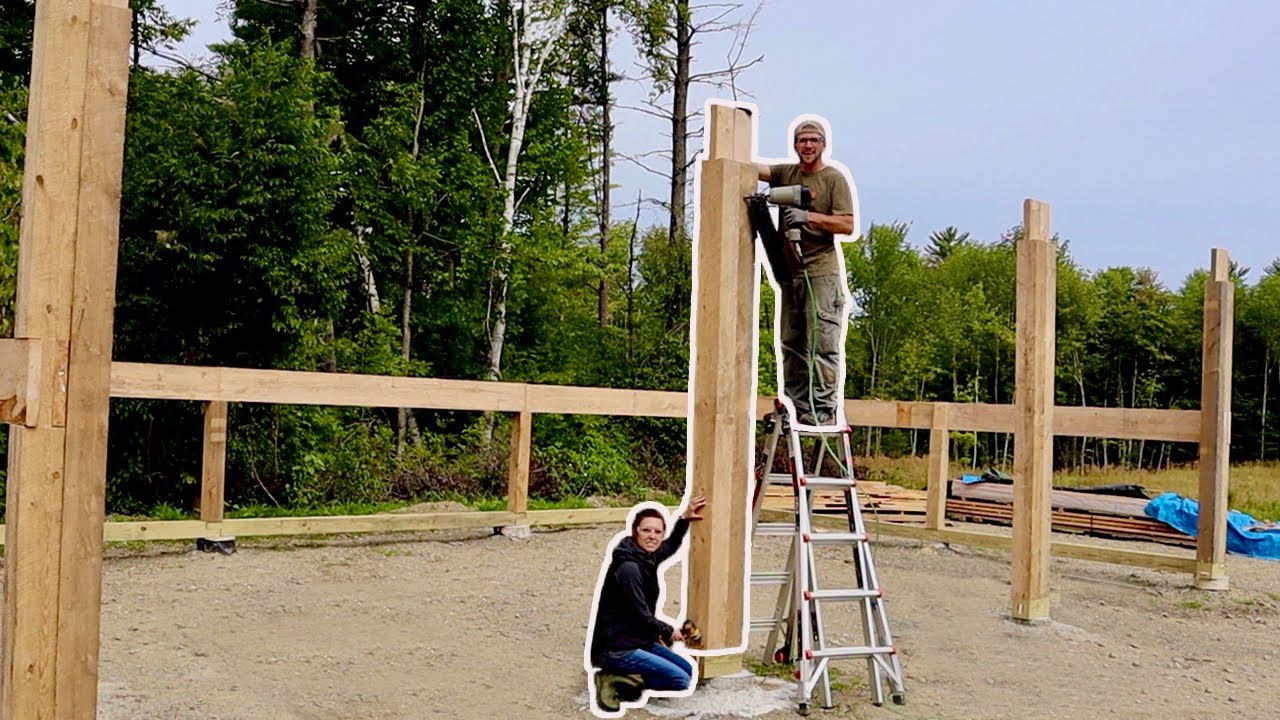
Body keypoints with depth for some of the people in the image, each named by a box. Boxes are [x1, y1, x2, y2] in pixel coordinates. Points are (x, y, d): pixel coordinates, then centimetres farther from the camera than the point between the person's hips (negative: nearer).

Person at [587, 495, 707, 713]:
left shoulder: (647, 557, 5)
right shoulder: (628, 567, -22)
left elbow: (671, 547, 27)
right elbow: (641, 616, -19)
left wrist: (685, 519, 15)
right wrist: (669, 631, -2)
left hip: (639, 640, 10)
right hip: (616, 649, -10)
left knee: (688, 670, 13)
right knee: (681, 680, -12)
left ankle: (624, 677, 3)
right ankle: (616, 682, -9)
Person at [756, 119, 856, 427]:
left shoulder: (834, 178, 1)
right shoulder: (786, 173, 15)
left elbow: (847, 225, -7)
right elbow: (755, 168, 1)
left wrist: (808, 217, -16)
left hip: (822, 273, -6)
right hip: (790, 272, 6)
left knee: (822, 344, -8)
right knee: (791, 344, 7)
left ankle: (823, 410, -6)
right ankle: (796, 408, 13)